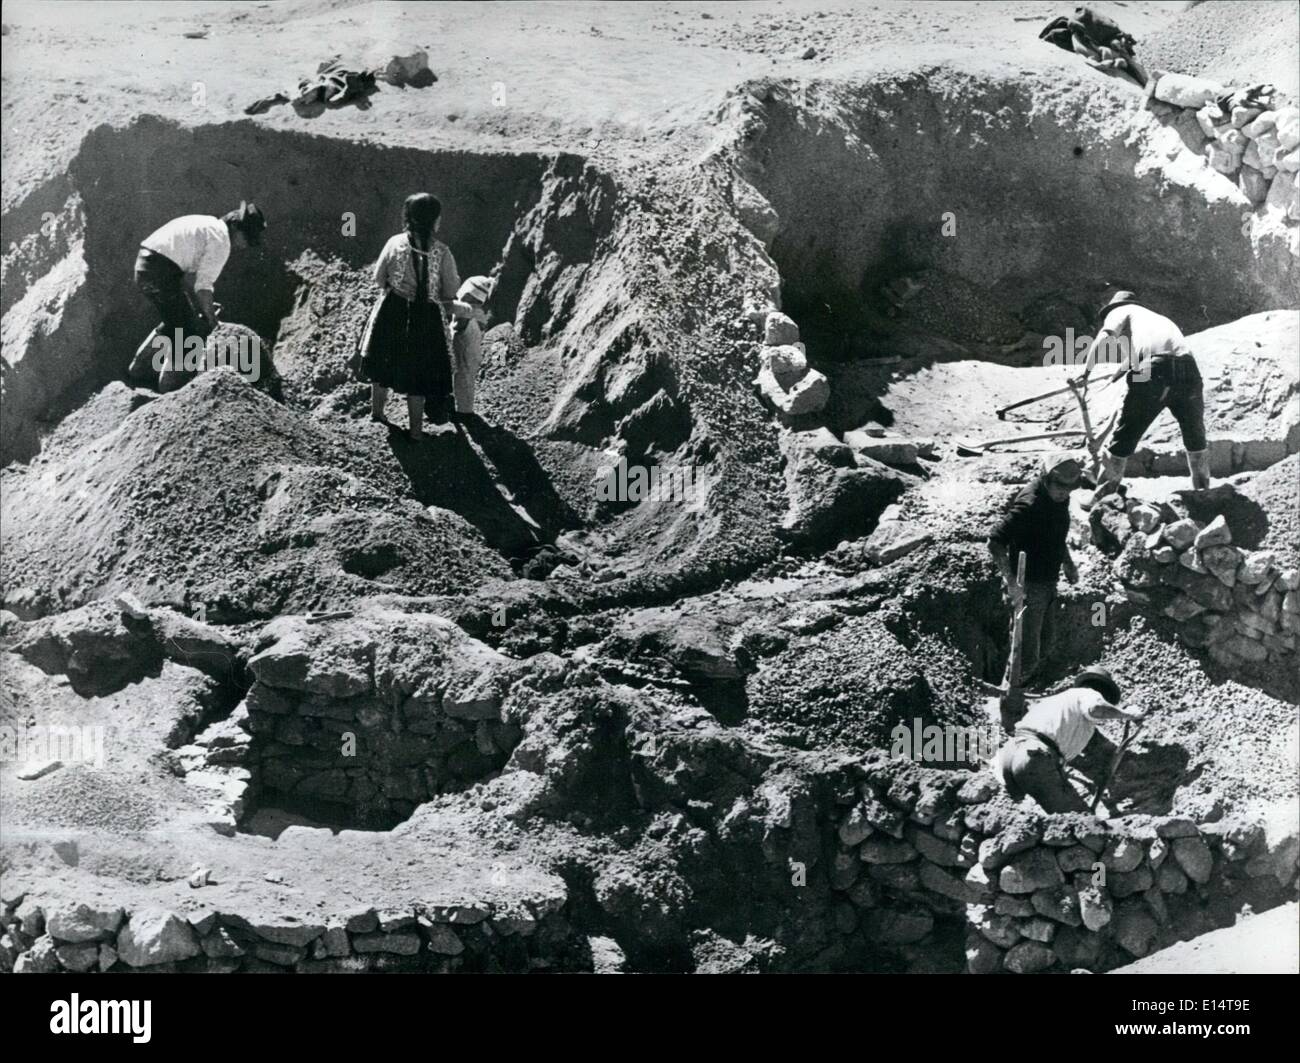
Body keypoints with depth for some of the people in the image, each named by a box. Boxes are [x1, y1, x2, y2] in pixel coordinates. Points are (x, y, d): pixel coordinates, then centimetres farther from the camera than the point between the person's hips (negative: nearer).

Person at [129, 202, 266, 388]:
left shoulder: (207, 225, 20)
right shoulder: (221, 241, -9)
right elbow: (203, 285, -11)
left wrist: (200, 307, 21)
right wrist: (211, 318, 3)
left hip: (144, 265, 10)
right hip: (161, 272, -10)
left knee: (174, 322, 26)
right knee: (189, 330, 0)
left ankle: (138, 370, 35)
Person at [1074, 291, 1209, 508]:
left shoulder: (1121, 311, 23)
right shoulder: (1160, 318, 41)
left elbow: (1104, 337, 3)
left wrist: (1086, 372, 3)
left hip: (1152, 371, -5)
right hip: (1188, 370, 5)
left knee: (1124, 436, 5)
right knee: (1195, 436, 25)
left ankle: (1104, 496, 9)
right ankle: (1203, 491, 36)